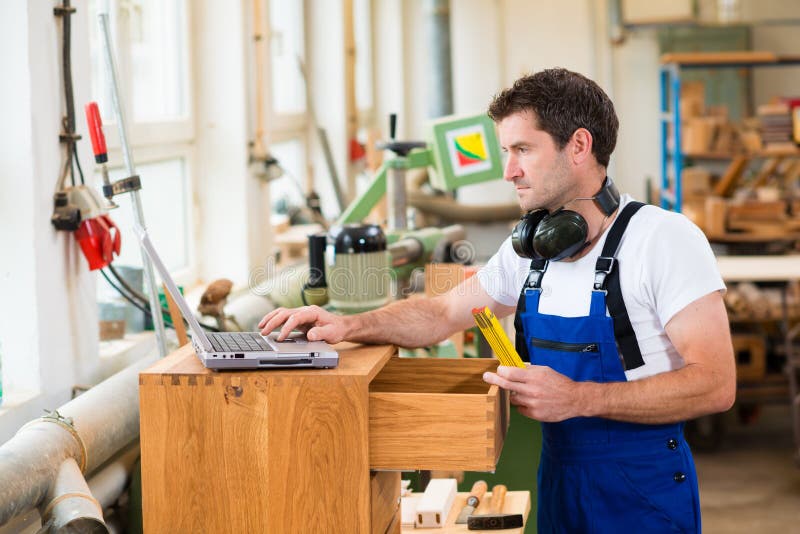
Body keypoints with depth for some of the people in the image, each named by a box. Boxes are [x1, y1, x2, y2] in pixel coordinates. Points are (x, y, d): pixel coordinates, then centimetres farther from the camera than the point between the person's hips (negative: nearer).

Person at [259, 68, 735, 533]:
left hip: (644, 491, -7)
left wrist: (579, 398, -30)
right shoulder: (531, 249, 7)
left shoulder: (664, 238, -17)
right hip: (560, 477, 7)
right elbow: (442, 313, 17)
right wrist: (350, 327, -1)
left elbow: (714, 384, -24)